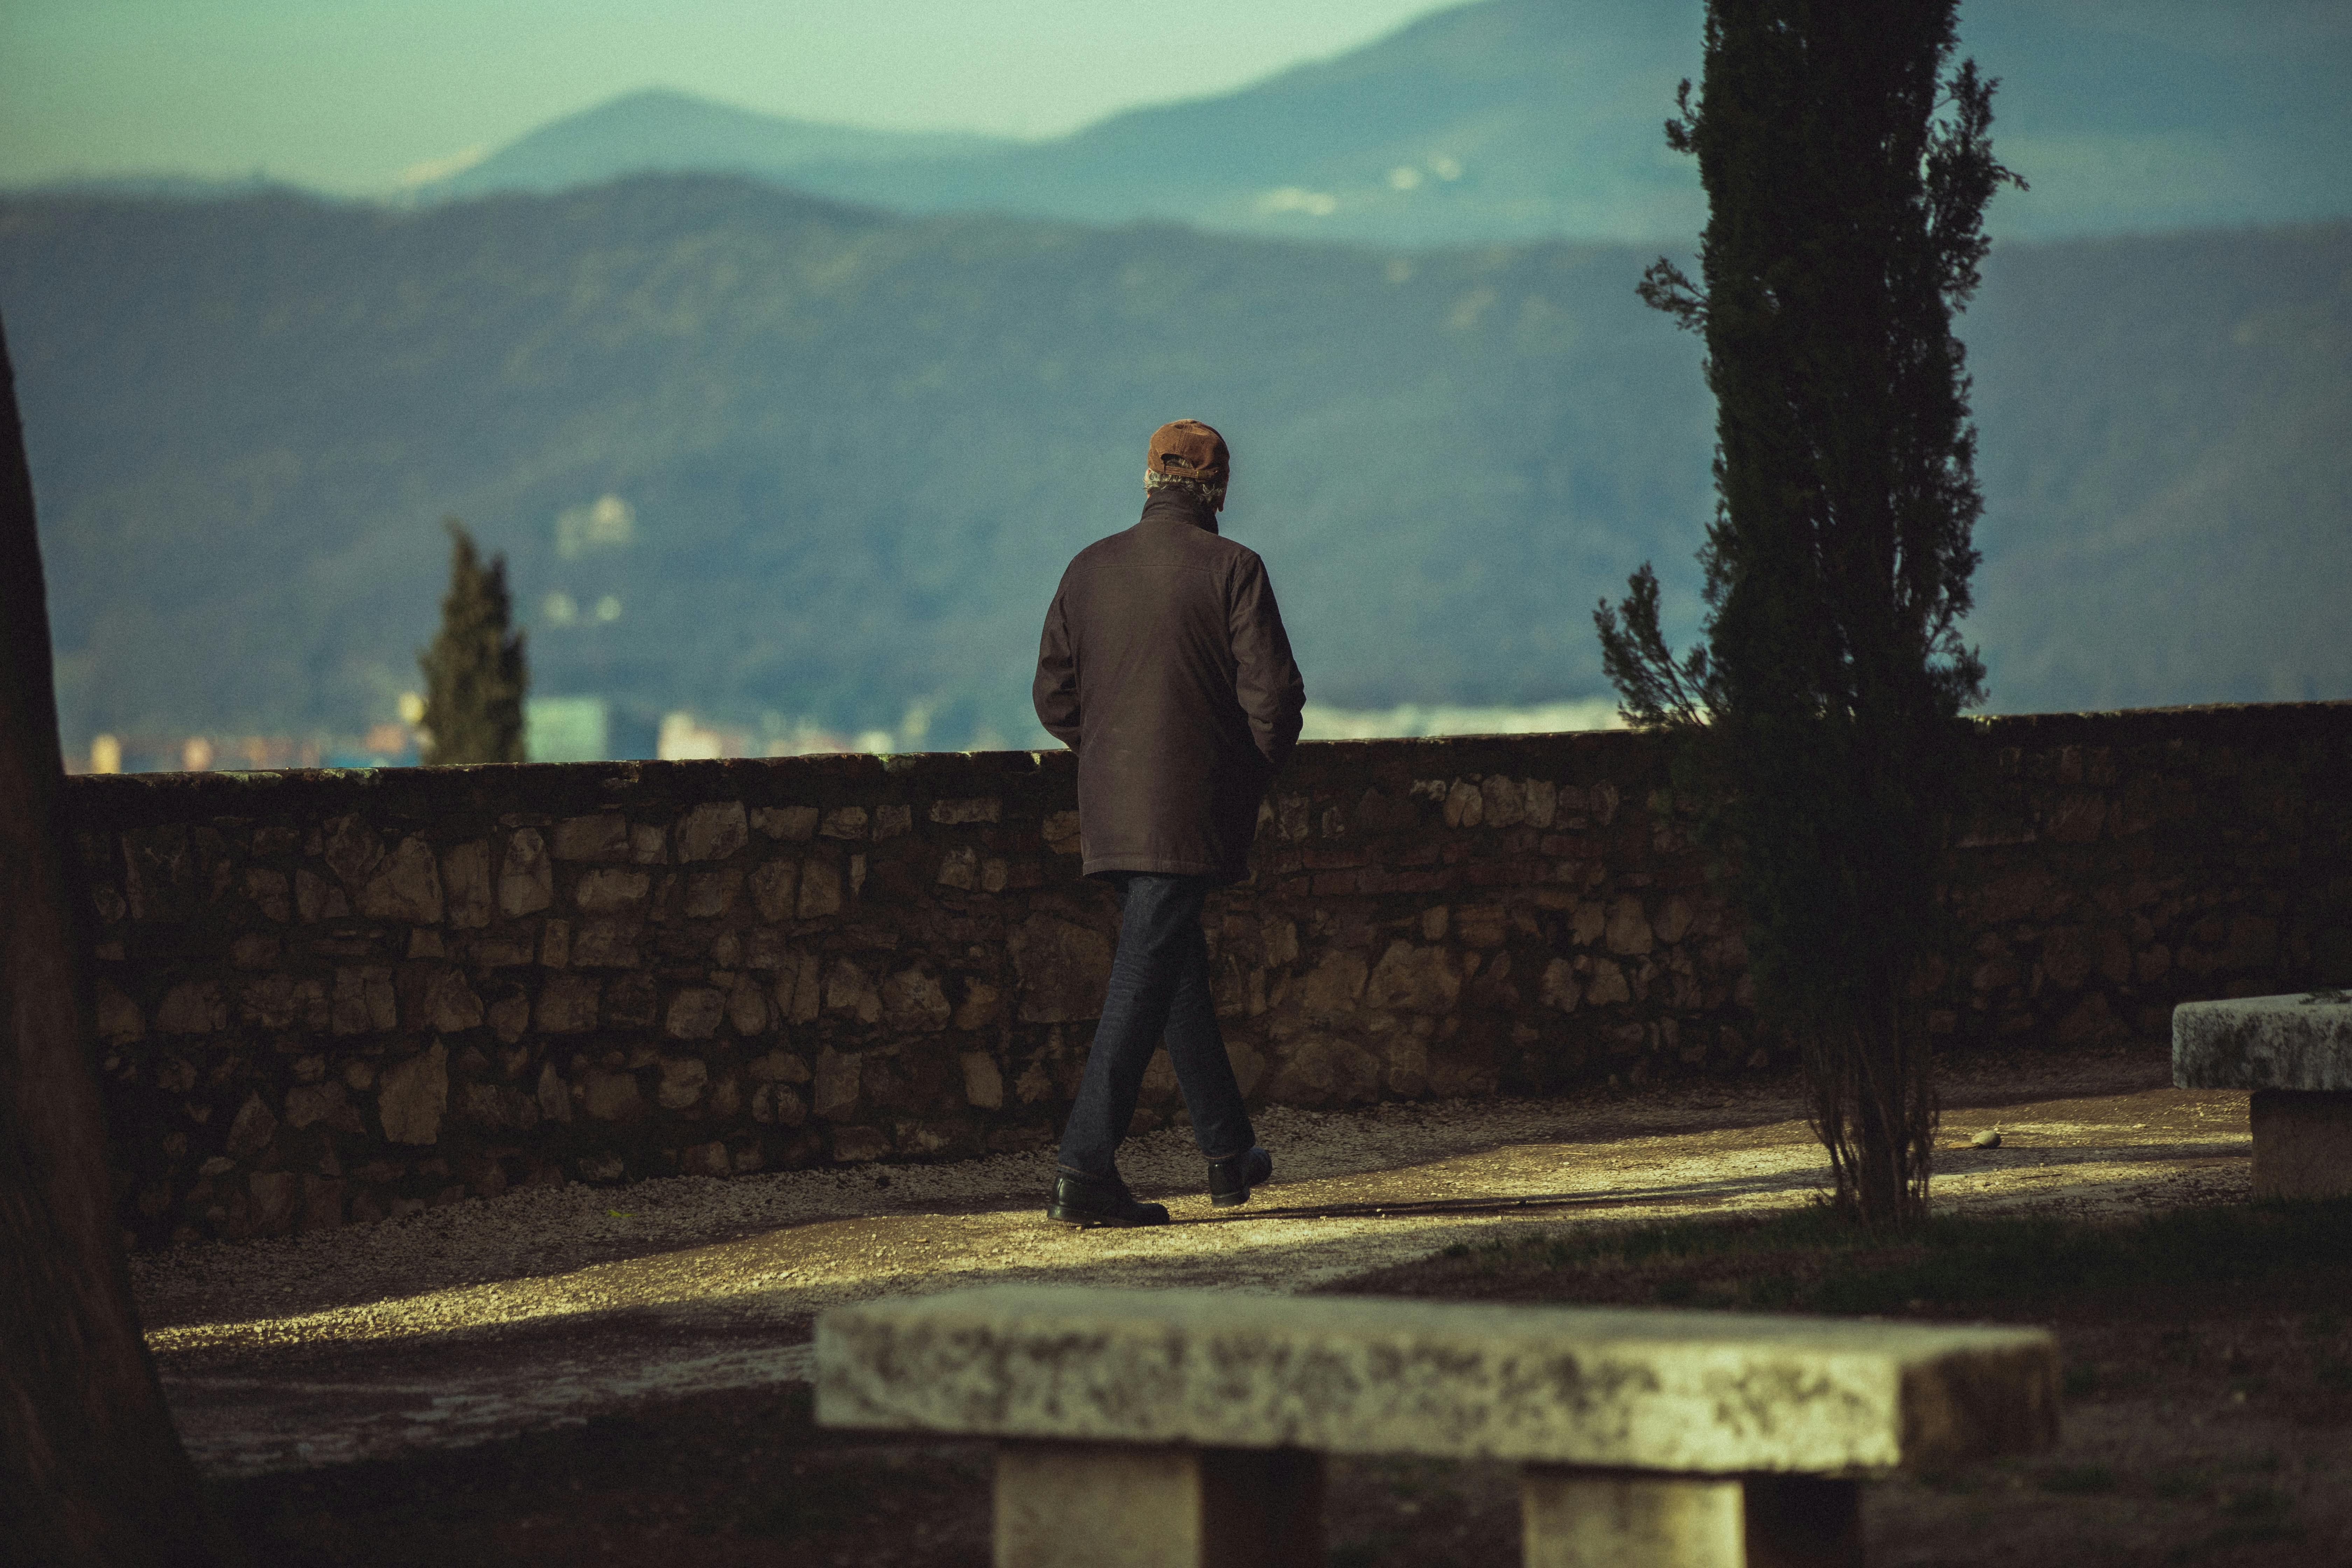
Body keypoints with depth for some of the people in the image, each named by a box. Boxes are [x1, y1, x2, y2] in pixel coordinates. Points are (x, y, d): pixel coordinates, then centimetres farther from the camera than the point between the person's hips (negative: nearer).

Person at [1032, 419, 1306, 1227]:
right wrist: (1254, 770, 8)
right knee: (1144, 983, -7)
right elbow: (1274, 695, -10)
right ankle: (1085, 1168, -15)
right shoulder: (1231, 569, -7)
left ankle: (1230, 1154, 29)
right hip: (1192, 814, -5)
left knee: (1179, 969, 18)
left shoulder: (1090, 569, 7)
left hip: (1110, 813, 6)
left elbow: (1055, 698, 9)